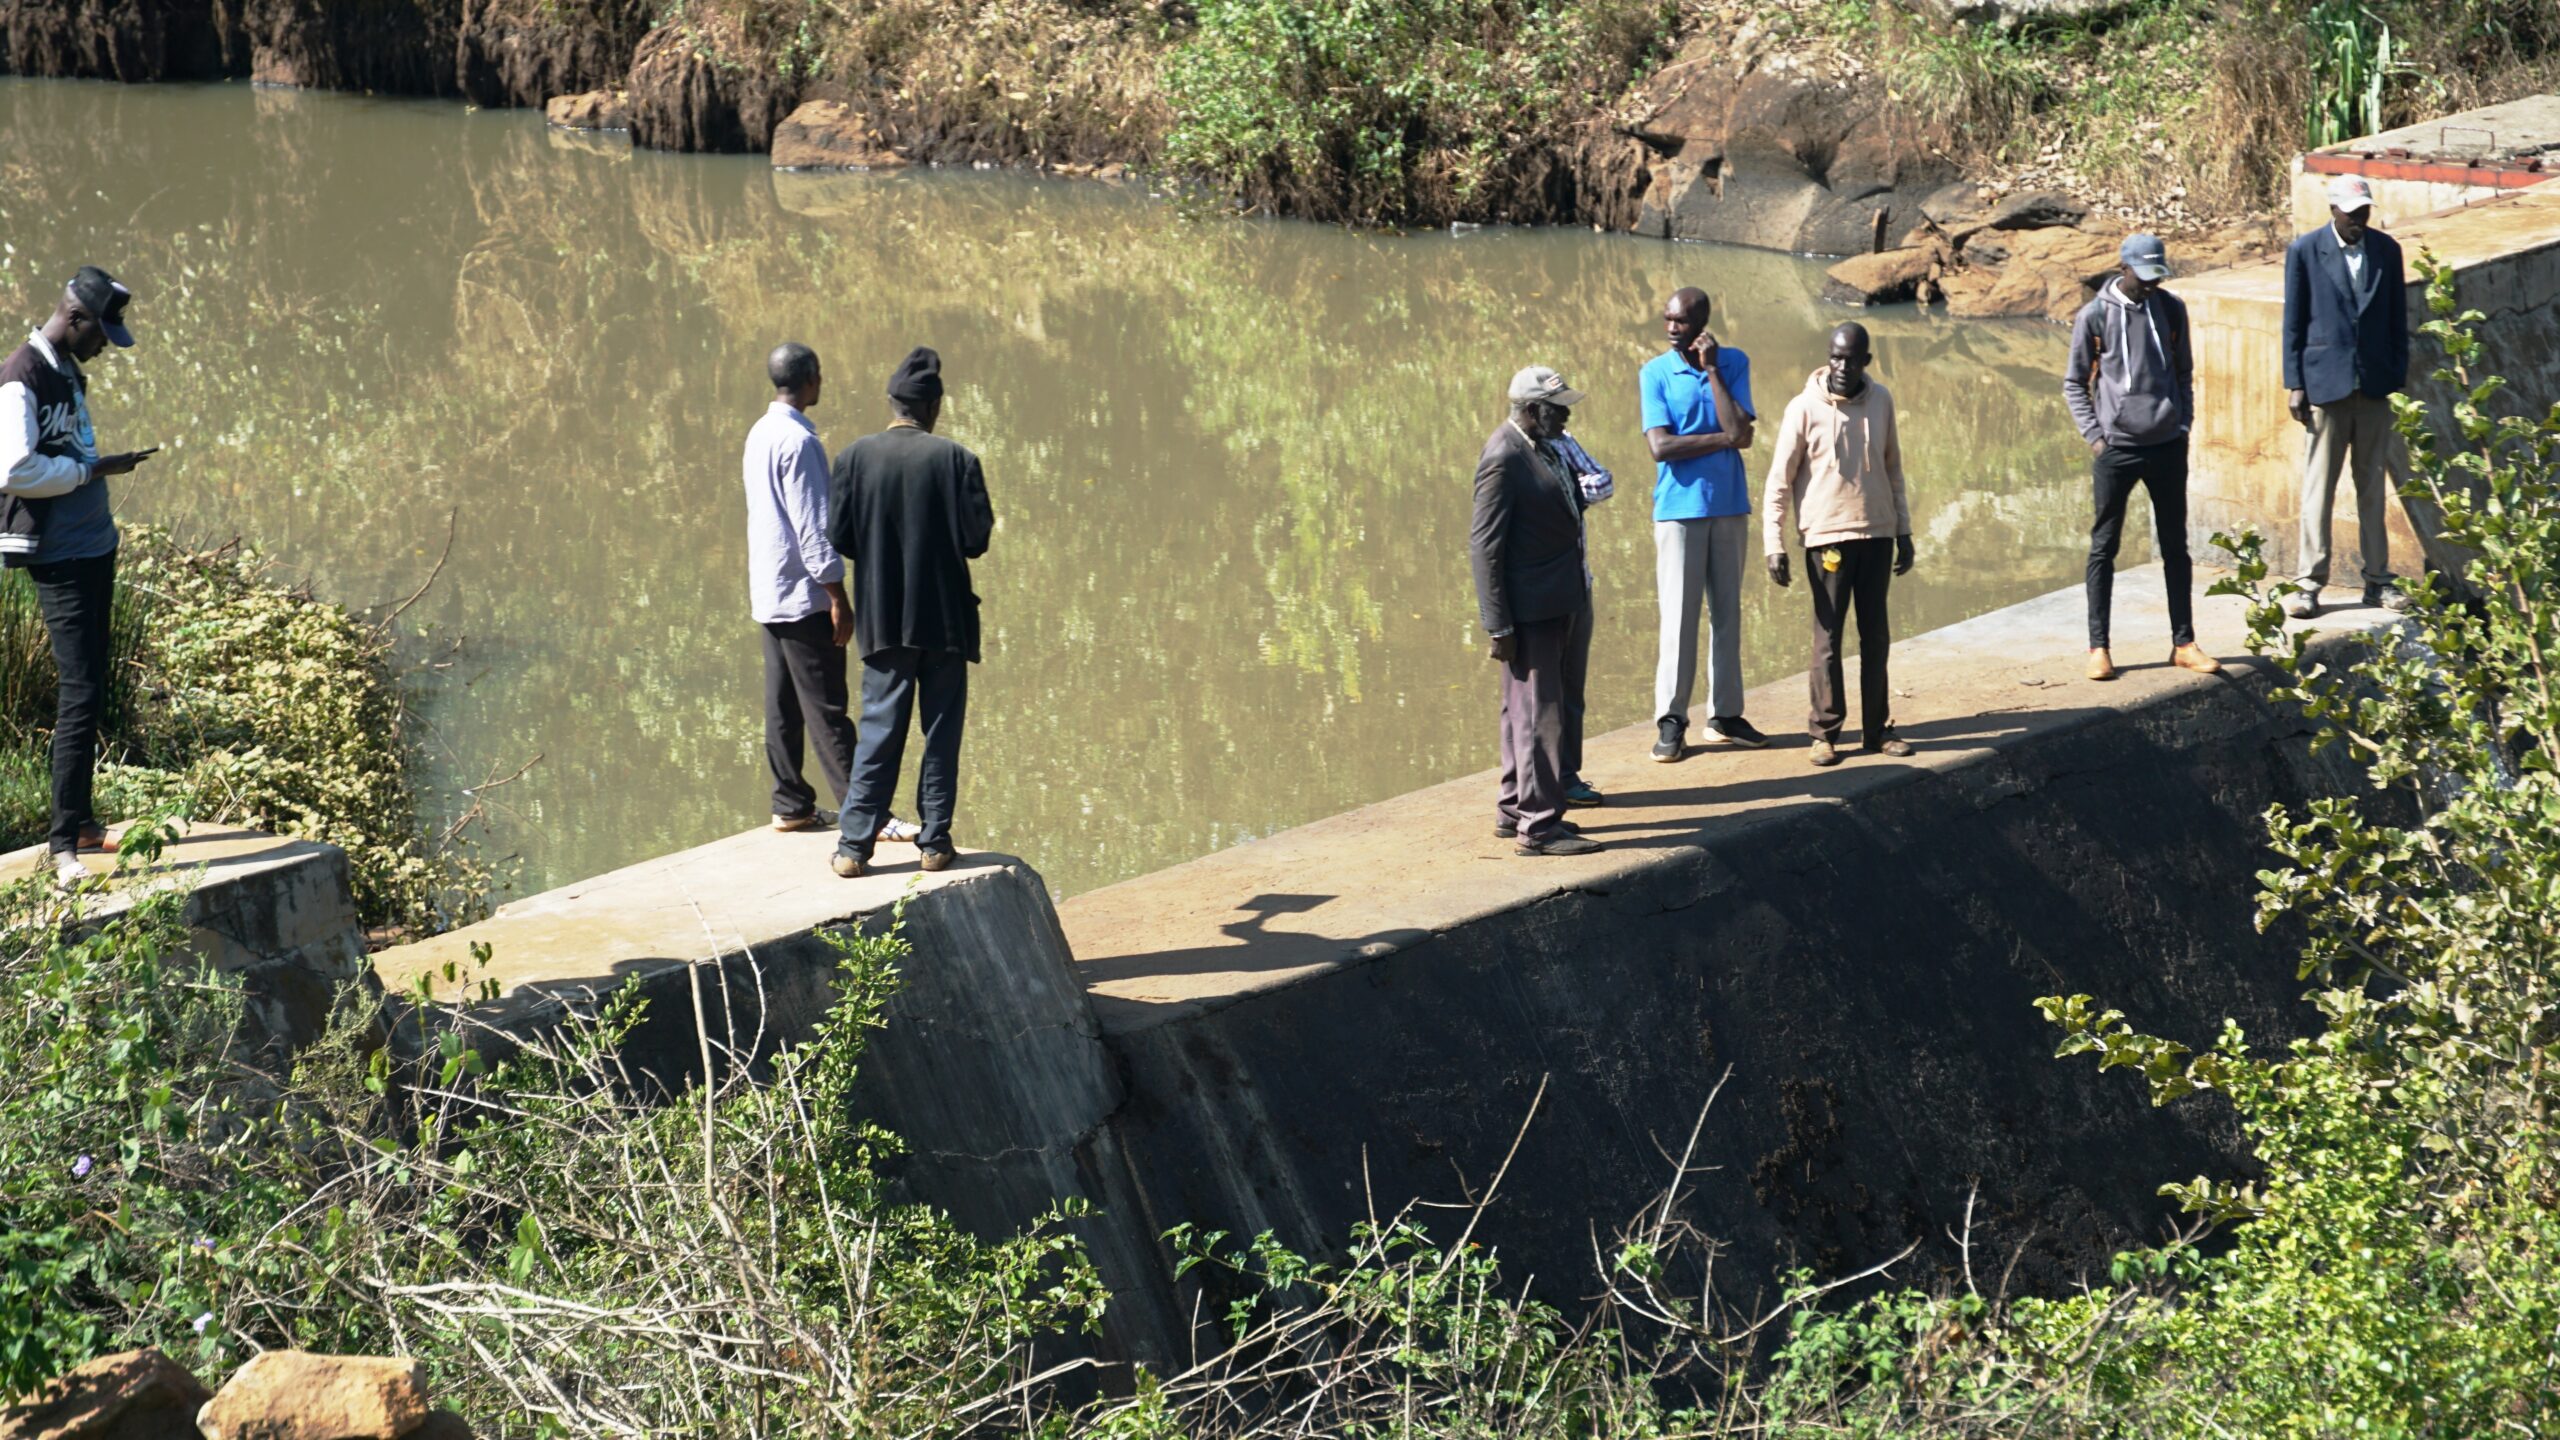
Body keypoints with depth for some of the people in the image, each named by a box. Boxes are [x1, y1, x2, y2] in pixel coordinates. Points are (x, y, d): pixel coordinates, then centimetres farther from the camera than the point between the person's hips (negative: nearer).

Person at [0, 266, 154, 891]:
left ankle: (81, 820, 21)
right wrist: (93, 470, -15)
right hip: (60, 559, -9)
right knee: (80, 695, -10)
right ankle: (63, 844, -6)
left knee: (89, 690, 13)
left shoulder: (70, 372, 15)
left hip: (95, 551, 9)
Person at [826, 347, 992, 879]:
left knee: (879, 728, 7)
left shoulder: (855, 457, -4)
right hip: (945, 616, -2)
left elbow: (839, 537, -5)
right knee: (941, 729, 8)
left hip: (882, 618, 2)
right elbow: (976, 540, -9)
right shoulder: (955, 459, -9)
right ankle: (935, 841, 10)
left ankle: (854, 844, 4)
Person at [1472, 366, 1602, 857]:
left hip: (1562, 603, 9)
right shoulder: (1504, 458, -18)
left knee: (1526, 710, 17)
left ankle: (1515, 808, 27)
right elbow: (1484, 546, -19)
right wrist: (1498, 627, -19)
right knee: (1538, 714, -5)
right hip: (1530, 609, -9)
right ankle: (1539, 825, 0)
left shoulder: (1543, 445, 10)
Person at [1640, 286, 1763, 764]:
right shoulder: (1654, 374, -4)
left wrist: (1711, 369, -12)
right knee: (1679, 614, -4)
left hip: (1729, 505, 3)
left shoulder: (1733, 363, 1)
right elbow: (1661, 446, -14)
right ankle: (1671, 722, 0)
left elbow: (1740, 431, -12)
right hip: (1679, 508, -3)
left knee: (1727, 611, 9)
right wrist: (1725, 439, -12)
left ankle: (1725, 714, 17)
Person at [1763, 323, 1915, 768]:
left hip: (1876, 535, 4)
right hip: (1827, 537, -4)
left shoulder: (1881, 401, 5)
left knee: (1876, 636, 8)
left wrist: (1903, 531, 13)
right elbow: (1780, 479, -6)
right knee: (1828, 637, -1)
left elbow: (1892, 469, 14)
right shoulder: (1805, 408, -8)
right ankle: (1825, 733, 5)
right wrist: (1774, 544, -11)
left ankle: (1876, 730, 15)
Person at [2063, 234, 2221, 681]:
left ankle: (2183, 643, 15)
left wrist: (2184, 423, 6)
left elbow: (2183, 372, 16)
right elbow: (2074, 382, 3)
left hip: (2167, 446, 3)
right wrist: (2094, 435, -5)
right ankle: (2099, 647, 8)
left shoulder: (2171, 309, 5)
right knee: (2104, 546, 2)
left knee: (2176, 544, 8)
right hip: (2116, 448, -3)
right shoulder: (2094, 316, -3)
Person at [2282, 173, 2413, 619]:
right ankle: (2310, 583, 2)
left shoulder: (2386, 250, 6)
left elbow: (2398, 318, 10)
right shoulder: (2304, 252, -3)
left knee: (2374, 486, 9)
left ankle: (2378, 580, 16)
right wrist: (2294, 383, -4)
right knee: (2318, 486, -2)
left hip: (2375, 384, 3)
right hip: (2325, 382, -3)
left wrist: (2399, 376, 4)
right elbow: (2294, 321, 0)